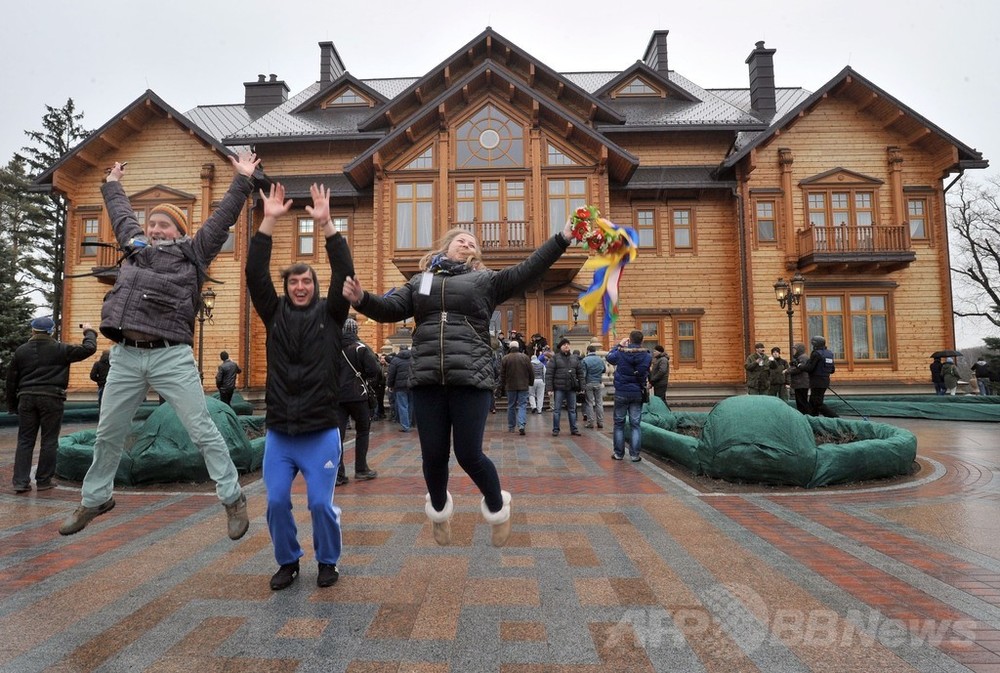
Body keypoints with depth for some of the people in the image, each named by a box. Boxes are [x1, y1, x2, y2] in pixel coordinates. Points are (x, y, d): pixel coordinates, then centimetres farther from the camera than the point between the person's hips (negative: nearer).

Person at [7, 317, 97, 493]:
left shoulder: (20, 351, 9)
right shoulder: (61, 349, -2)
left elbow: (11, 380, 12)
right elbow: (88, 349, 1)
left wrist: (12, 405, 19)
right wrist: (89, 332, 20)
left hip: (26, 398, 3)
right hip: (51, 399, -3)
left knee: (25, 441, 8)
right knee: (49, 441, 4)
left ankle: (20, 481, 4)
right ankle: (43, 481, 8)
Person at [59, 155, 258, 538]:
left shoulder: (192, 253, 6)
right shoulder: (135, 247, 19)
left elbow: (222, 219, 4)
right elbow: (121, 215, 36)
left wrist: (243, 180, 4)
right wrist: (112, 186, 48)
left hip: (171, 357, -5)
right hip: (125, 356, 5)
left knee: (202, 431, -4)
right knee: (107, 435, 16)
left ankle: (233, 498, 5)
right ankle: (94, 500, 35)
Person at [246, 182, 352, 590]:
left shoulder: (329, 314, 3)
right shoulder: (275, 315, 8)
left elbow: (344, 273, -10)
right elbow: (255, 274, -1)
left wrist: (326, 224, -16)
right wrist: (269, 221, -8)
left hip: (321, 432, -2)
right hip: (278, 433, 3)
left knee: (321, 503, 0)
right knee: (277, 502, 4)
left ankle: (328, 562, 24)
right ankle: (288, 562, 28)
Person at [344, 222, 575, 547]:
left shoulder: (485, 280, 11)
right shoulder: (420, 282, 18)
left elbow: (527, 270, 3)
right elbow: (390, 309, 8)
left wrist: (562, 238, -4)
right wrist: (362, 298, -12)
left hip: (470, 380, -2)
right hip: (427, 381, 3)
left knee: (469, 454, -4)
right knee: (433, 455, 7)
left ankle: (497, 506, 26)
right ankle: (439, 509, 38)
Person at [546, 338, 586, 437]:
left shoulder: (574, 358, 9)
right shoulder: (555, 358, -3)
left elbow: (580, 372, 12)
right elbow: (549, 374, -7)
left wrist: (581, 386, 4)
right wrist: (549, 388, -13)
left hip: (571, 388, 3)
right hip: (559, 388, -3)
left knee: (572, 409, 10)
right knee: (557, 410, 2)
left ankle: (574, 429, 19)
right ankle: (555, 429, 10)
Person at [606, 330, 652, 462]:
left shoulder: (621, 353, -12)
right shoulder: (646, 356, -8)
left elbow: (609, 357, 9)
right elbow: (646, 373, 8)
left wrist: (619, 345, 15)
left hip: (621, 393, -1)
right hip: (637, 393, 1)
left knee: (619, 423, 10)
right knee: (636, 424, 6)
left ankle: (618, 453, 13)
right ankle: (635, 454, 5)